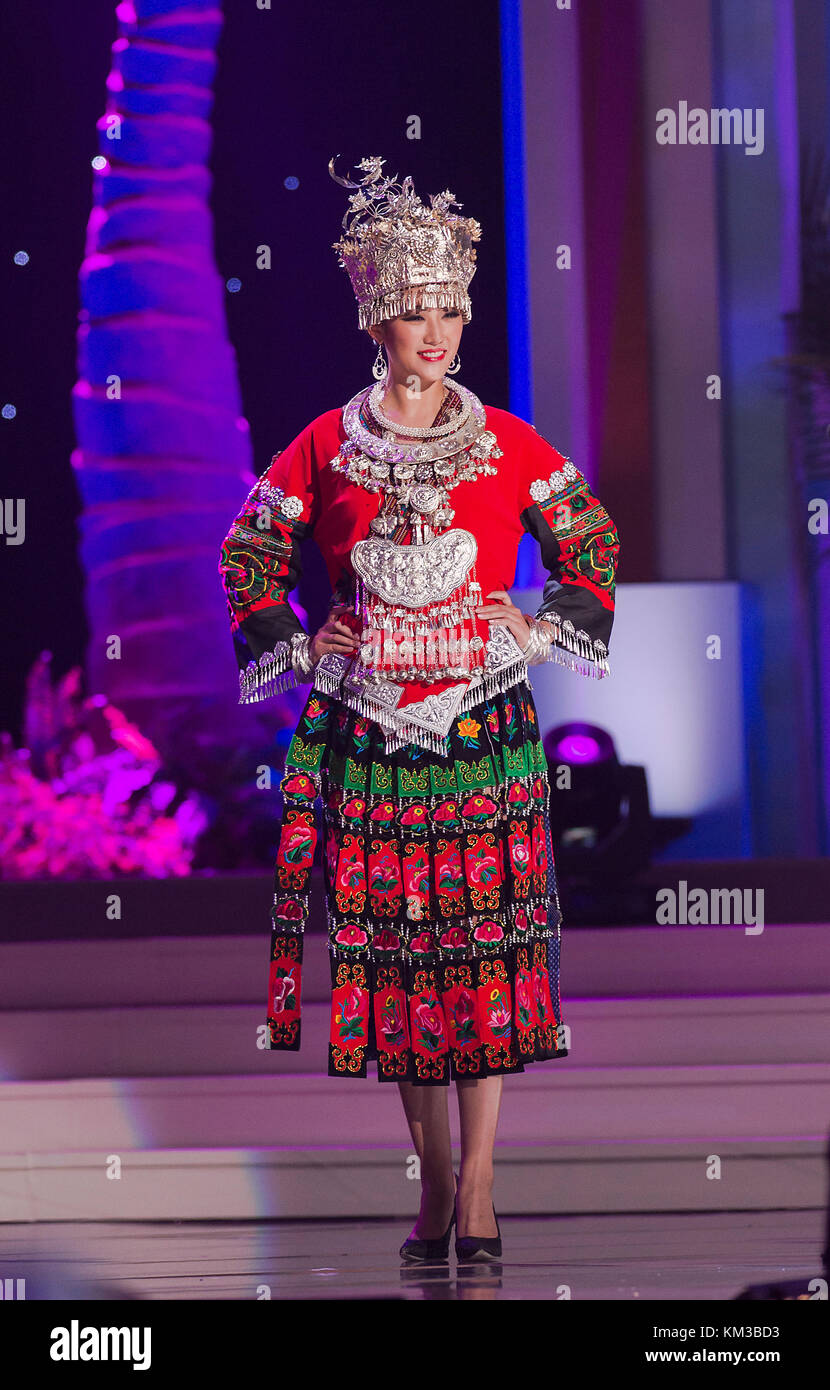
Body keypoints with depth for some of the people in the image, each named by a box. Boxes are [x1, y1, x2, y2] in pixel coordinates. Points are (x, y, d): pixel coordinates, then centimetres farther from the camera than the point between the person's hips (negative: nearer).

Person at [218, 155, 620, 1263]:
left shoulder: (509, 447, 4)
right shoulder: (325, 448, 4)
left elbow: (593, 545, 15)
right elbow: (249, 554, 16)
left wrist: (541, 630, 3)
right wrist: (296, 645, 5)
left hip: (483, 725, -1)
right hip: (364, 730, 1)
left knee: (484, 939, -5)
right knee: (392, 949, 2)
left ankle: (476, 1188, -2)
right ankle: (435, 1183, 12)